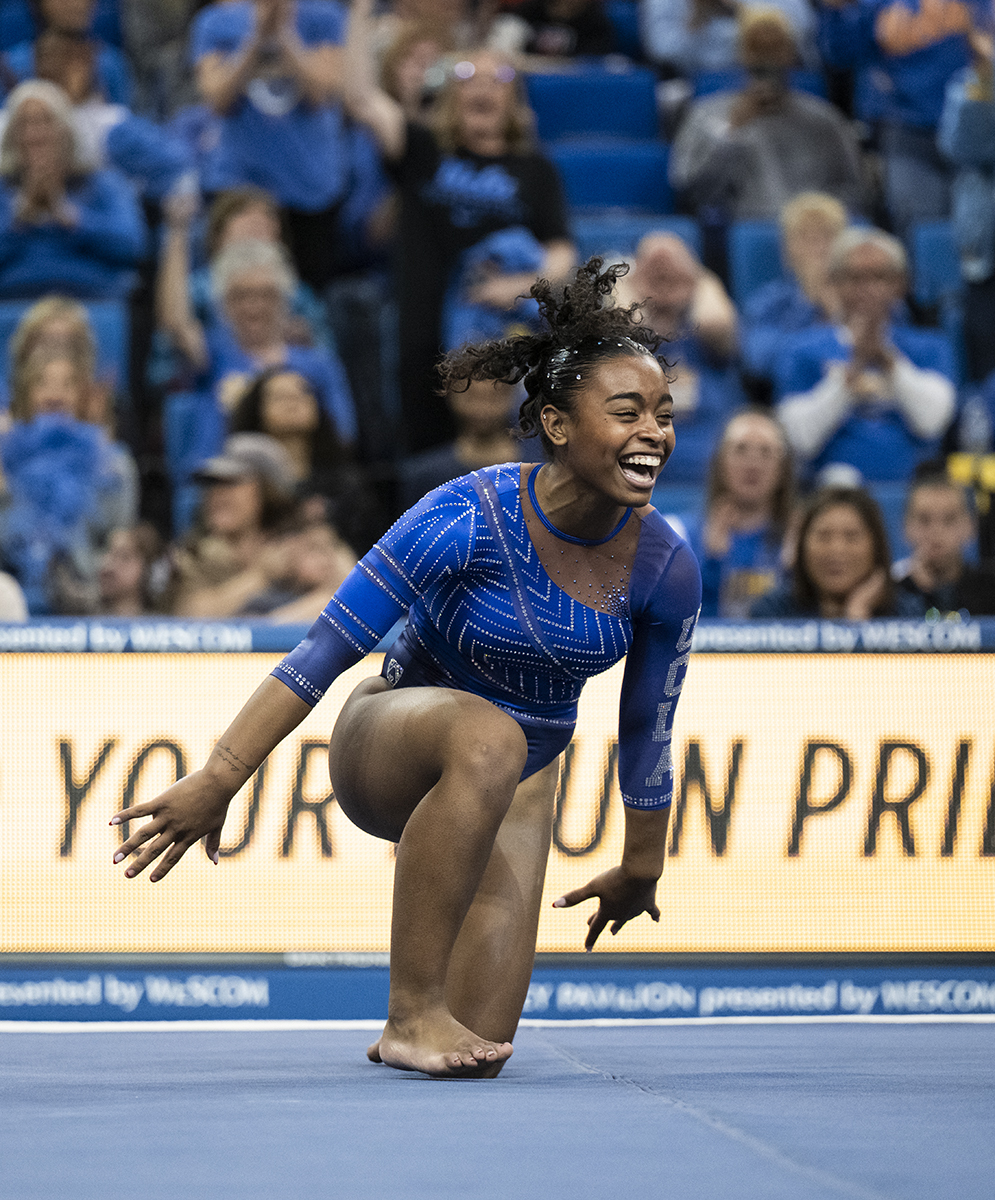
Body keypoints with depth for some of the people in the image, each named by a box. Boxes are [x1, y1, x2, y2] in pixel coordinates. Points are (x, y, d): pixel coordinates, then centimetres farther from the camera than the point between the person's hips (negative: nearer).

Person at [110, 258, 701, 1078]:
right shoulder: (468, 520, -27)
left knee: (481, 1052, -6)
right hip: (387, 754, -4)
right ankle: (410, 1016, -33)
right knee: (487, 736, -42)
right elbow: (325, 650, -23)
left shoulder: (666, 570, -13)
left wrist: (639, 871, 15)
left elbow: (647, 733, 3)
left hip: (512, 791, 4)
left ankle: (414, 1031, 35)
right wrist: (218, 780, -25)